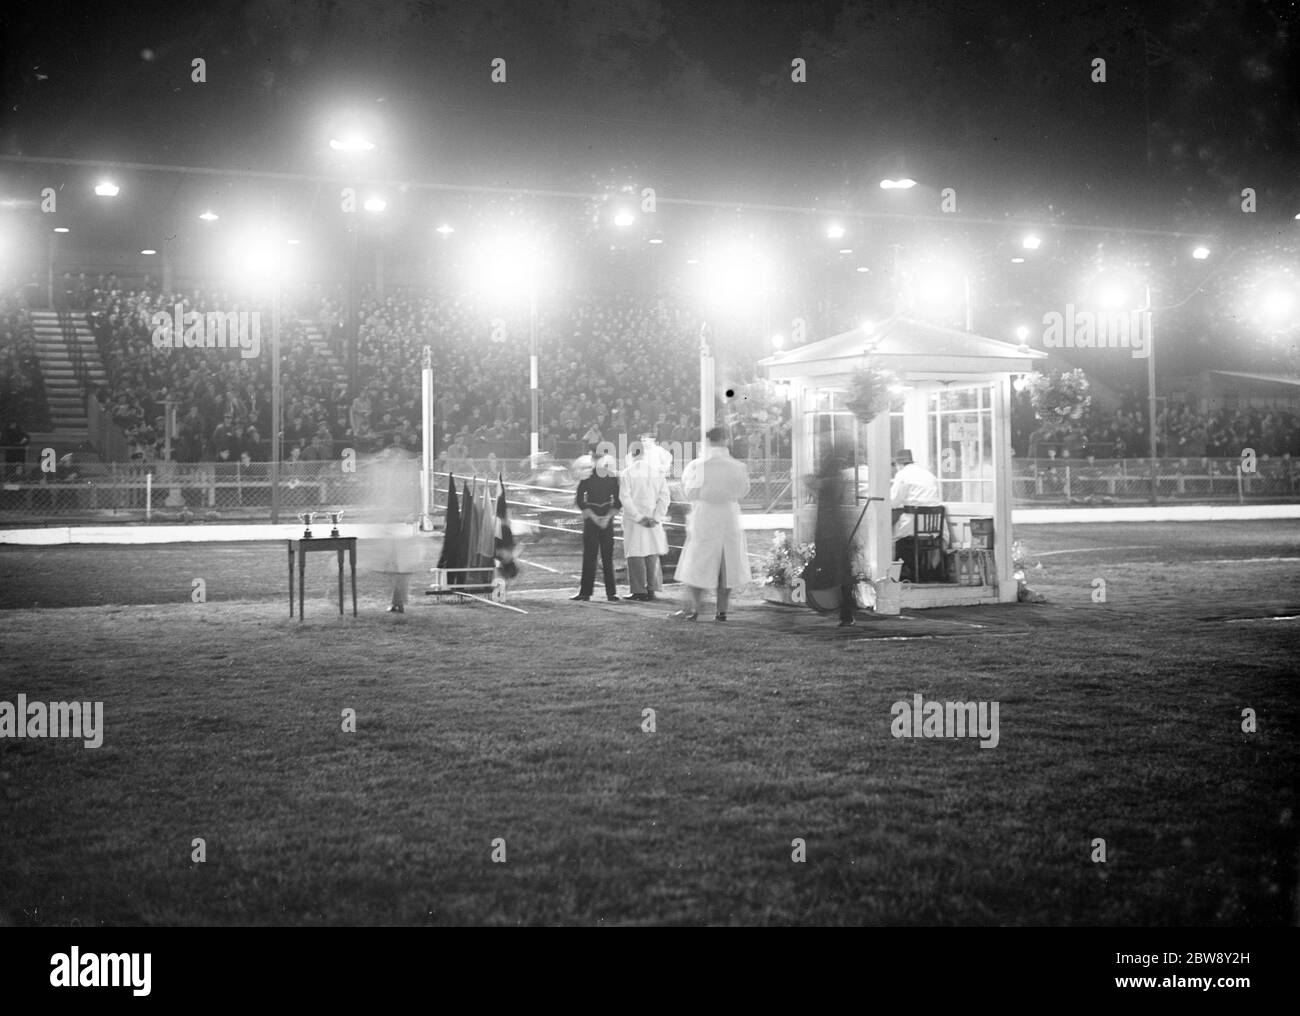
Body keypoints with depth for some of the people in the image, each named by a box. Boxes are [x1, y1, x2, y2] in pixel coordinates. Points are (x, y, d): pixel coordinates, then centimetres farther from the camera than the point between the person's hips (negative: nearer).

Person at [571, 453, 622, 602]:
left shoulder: (613, 478, -5)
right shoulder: (587, 477, -10)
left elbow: (618, 502, 4)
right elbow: (579, 500, -4)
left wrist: (608, 517, -8)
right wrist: (593, 517, -9)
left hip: (607, 520, 1)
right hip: (590, 520, -1)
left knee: (608, 556, -1)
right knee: (589, 555, -1)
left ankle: (611, 593, 3)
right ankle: (585, 592, 5)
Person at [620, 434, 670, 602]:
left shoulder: (628, 472, -8)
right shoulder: (658, 471, 2)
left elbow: (625, 497, -14)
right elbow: (664, 495, -1)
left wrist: (638, 517, -11)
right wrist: (656, 517, -2)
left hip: (633, 519, -3)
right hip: (652, 517, 3)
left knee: (636, 554, 1)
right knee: (652, 554, 13)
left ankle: (640, 590, -1)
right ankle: (651, 589, 12)